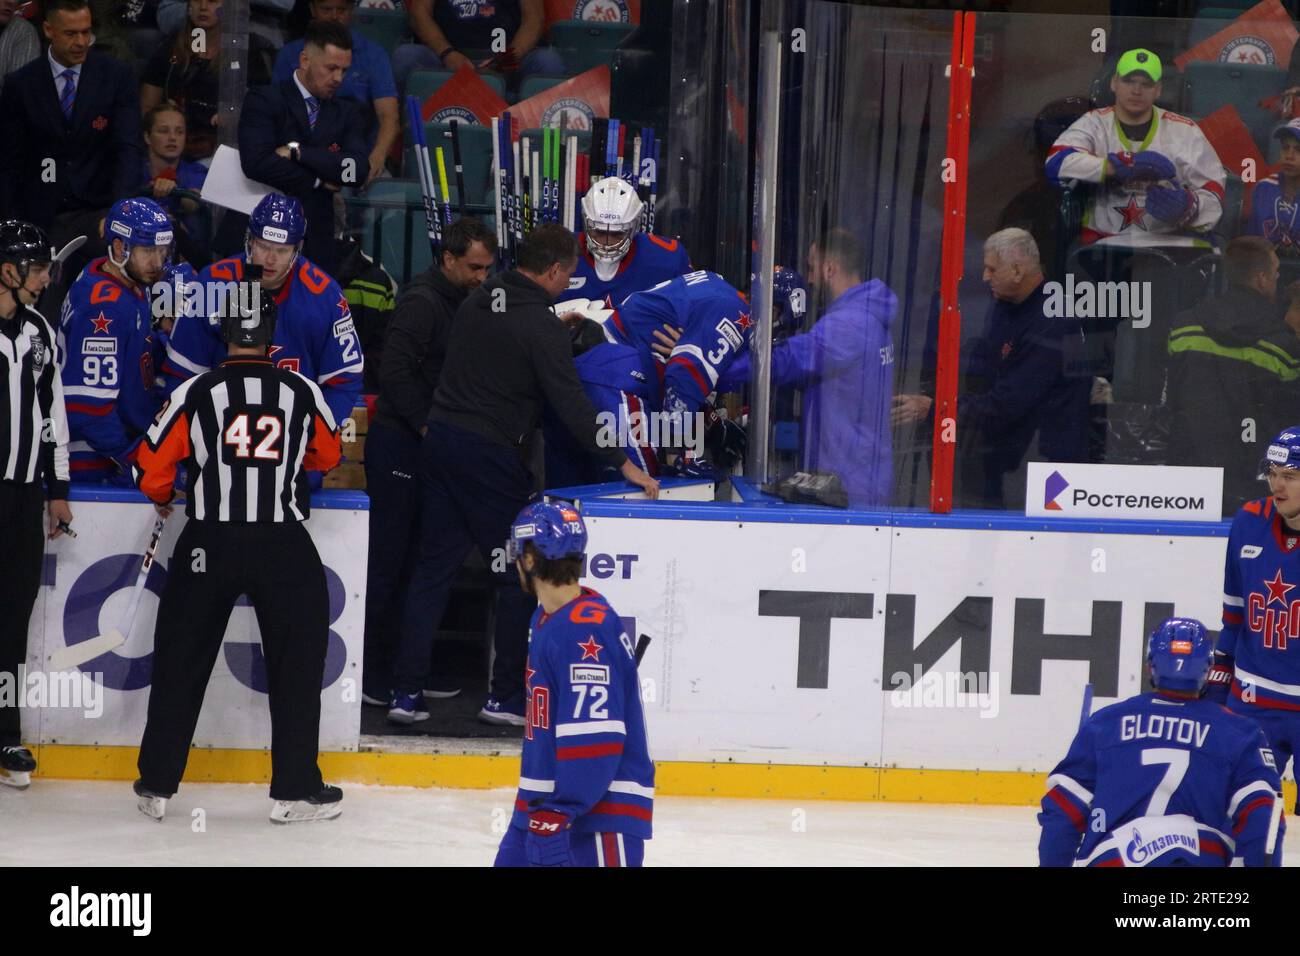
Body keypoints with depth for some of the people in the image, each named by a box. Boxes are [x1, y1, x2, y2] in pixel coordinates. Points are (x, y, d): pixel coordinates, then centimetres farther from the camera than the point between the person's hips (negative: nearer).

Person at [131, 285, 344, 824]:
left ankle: (157, 785, 14)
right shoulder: (303, 393, 0)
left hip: (209, 546, 0)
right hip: (285, 548, 0)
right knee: (297, 663, 10)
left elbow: (152, 471, 0)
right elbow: (327, 456, 17)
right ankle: (295, 789, 10)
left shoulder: (195, 393, -3)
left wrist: (164, 499, 22)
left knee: (181, 659, 12)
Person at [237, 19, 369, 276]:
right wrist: (319, 182, -8)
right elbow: (257, 162, -17)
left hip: (317, 244, 4)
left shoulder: (344, 111, 13)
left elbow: (359, 170, -4)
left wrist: (298, 151, -13)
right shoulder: (264, 100, -1)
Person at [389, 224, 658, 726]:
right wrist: (623, 464, -12)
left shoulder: (478, 301, 9)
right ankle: (505, 698, 6)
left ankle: (406, 693, 7)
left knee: (433, 567, 10)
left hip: (439, 438, 7)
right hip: (489, 454, -7)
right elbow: (570, 404, -16)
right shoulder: (541, 325, -13)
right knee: (518, 573, 5)